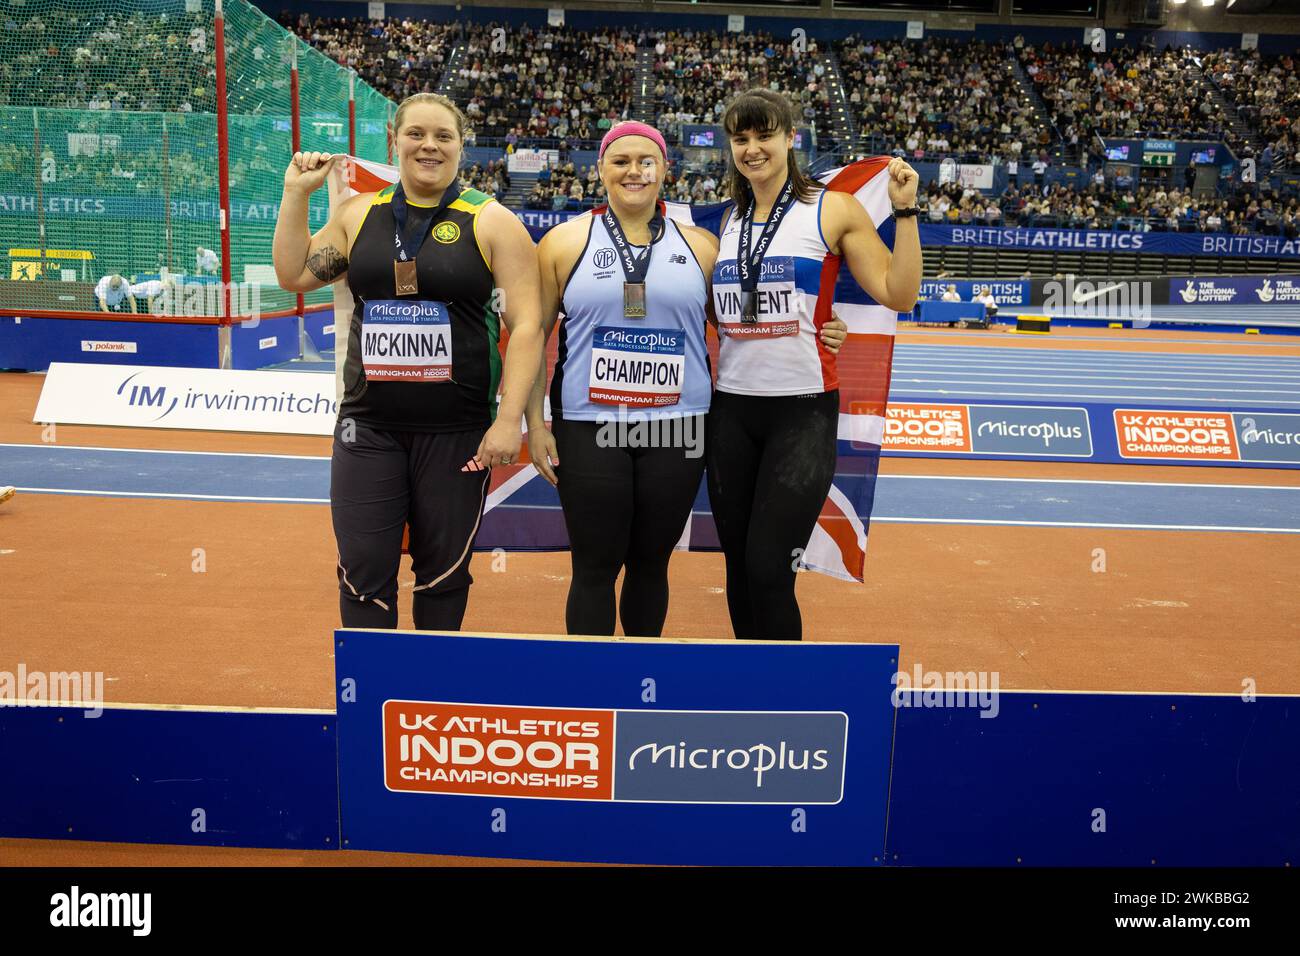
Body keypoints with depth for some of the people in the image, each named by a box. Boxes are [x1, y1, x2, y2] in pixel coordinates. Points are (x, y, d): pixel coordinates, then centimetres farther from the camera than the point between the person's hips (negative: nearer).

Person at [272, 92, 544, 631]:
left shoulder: (492, 222, -3)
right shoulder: (360, 214, 9)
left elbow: (526, 325, -7)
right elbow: (293, 275, 17)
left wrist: (509, 419, -15)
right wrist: (296, 193, 8)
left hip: (457, 432, -2)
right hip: (368, 426, 3)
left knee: (444, 571, 10)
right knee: (363, 571, 2)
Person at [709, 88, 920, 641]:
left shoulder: (834, 211, -1)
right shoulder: (728, 223, 13)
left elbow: (898, 295, -7)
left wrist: (904, 210, -12)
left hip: (802, 411, -5)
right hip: (731, 409, 5)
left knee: (768, 569, -10)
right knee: (738, 569, 9)